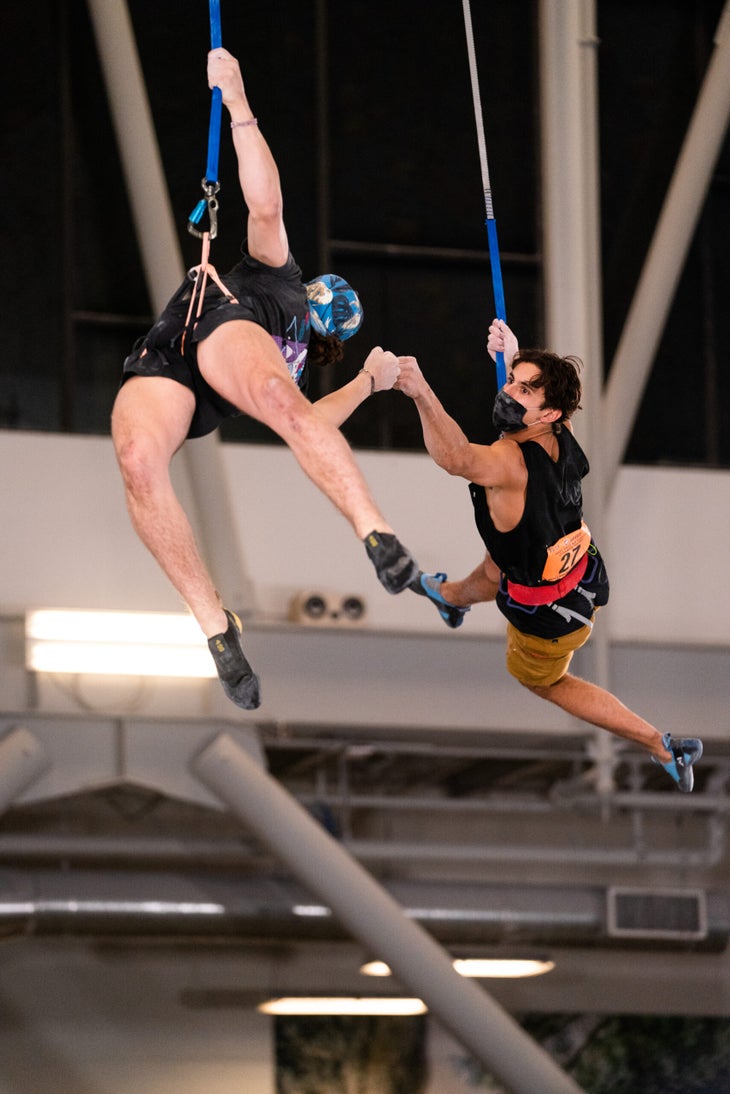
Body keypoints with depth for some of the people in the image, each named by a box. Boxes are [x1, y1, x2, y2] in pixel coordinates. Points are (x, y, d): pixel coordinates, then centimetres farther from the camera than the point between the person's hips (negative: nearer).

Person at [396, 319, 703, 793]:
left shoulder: (509, 463, -43)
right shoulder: (562, 436, -19)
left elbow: (458, 459, -68)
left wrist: (423, 394, -79)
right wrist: (514, 355, -4)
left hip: (552, 614, -7)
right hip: (581, 571, 7)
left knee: (543, 681, 26)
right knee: (495, 570, 38)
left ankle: (662, 747, 32)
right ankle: (451, 596, 75)